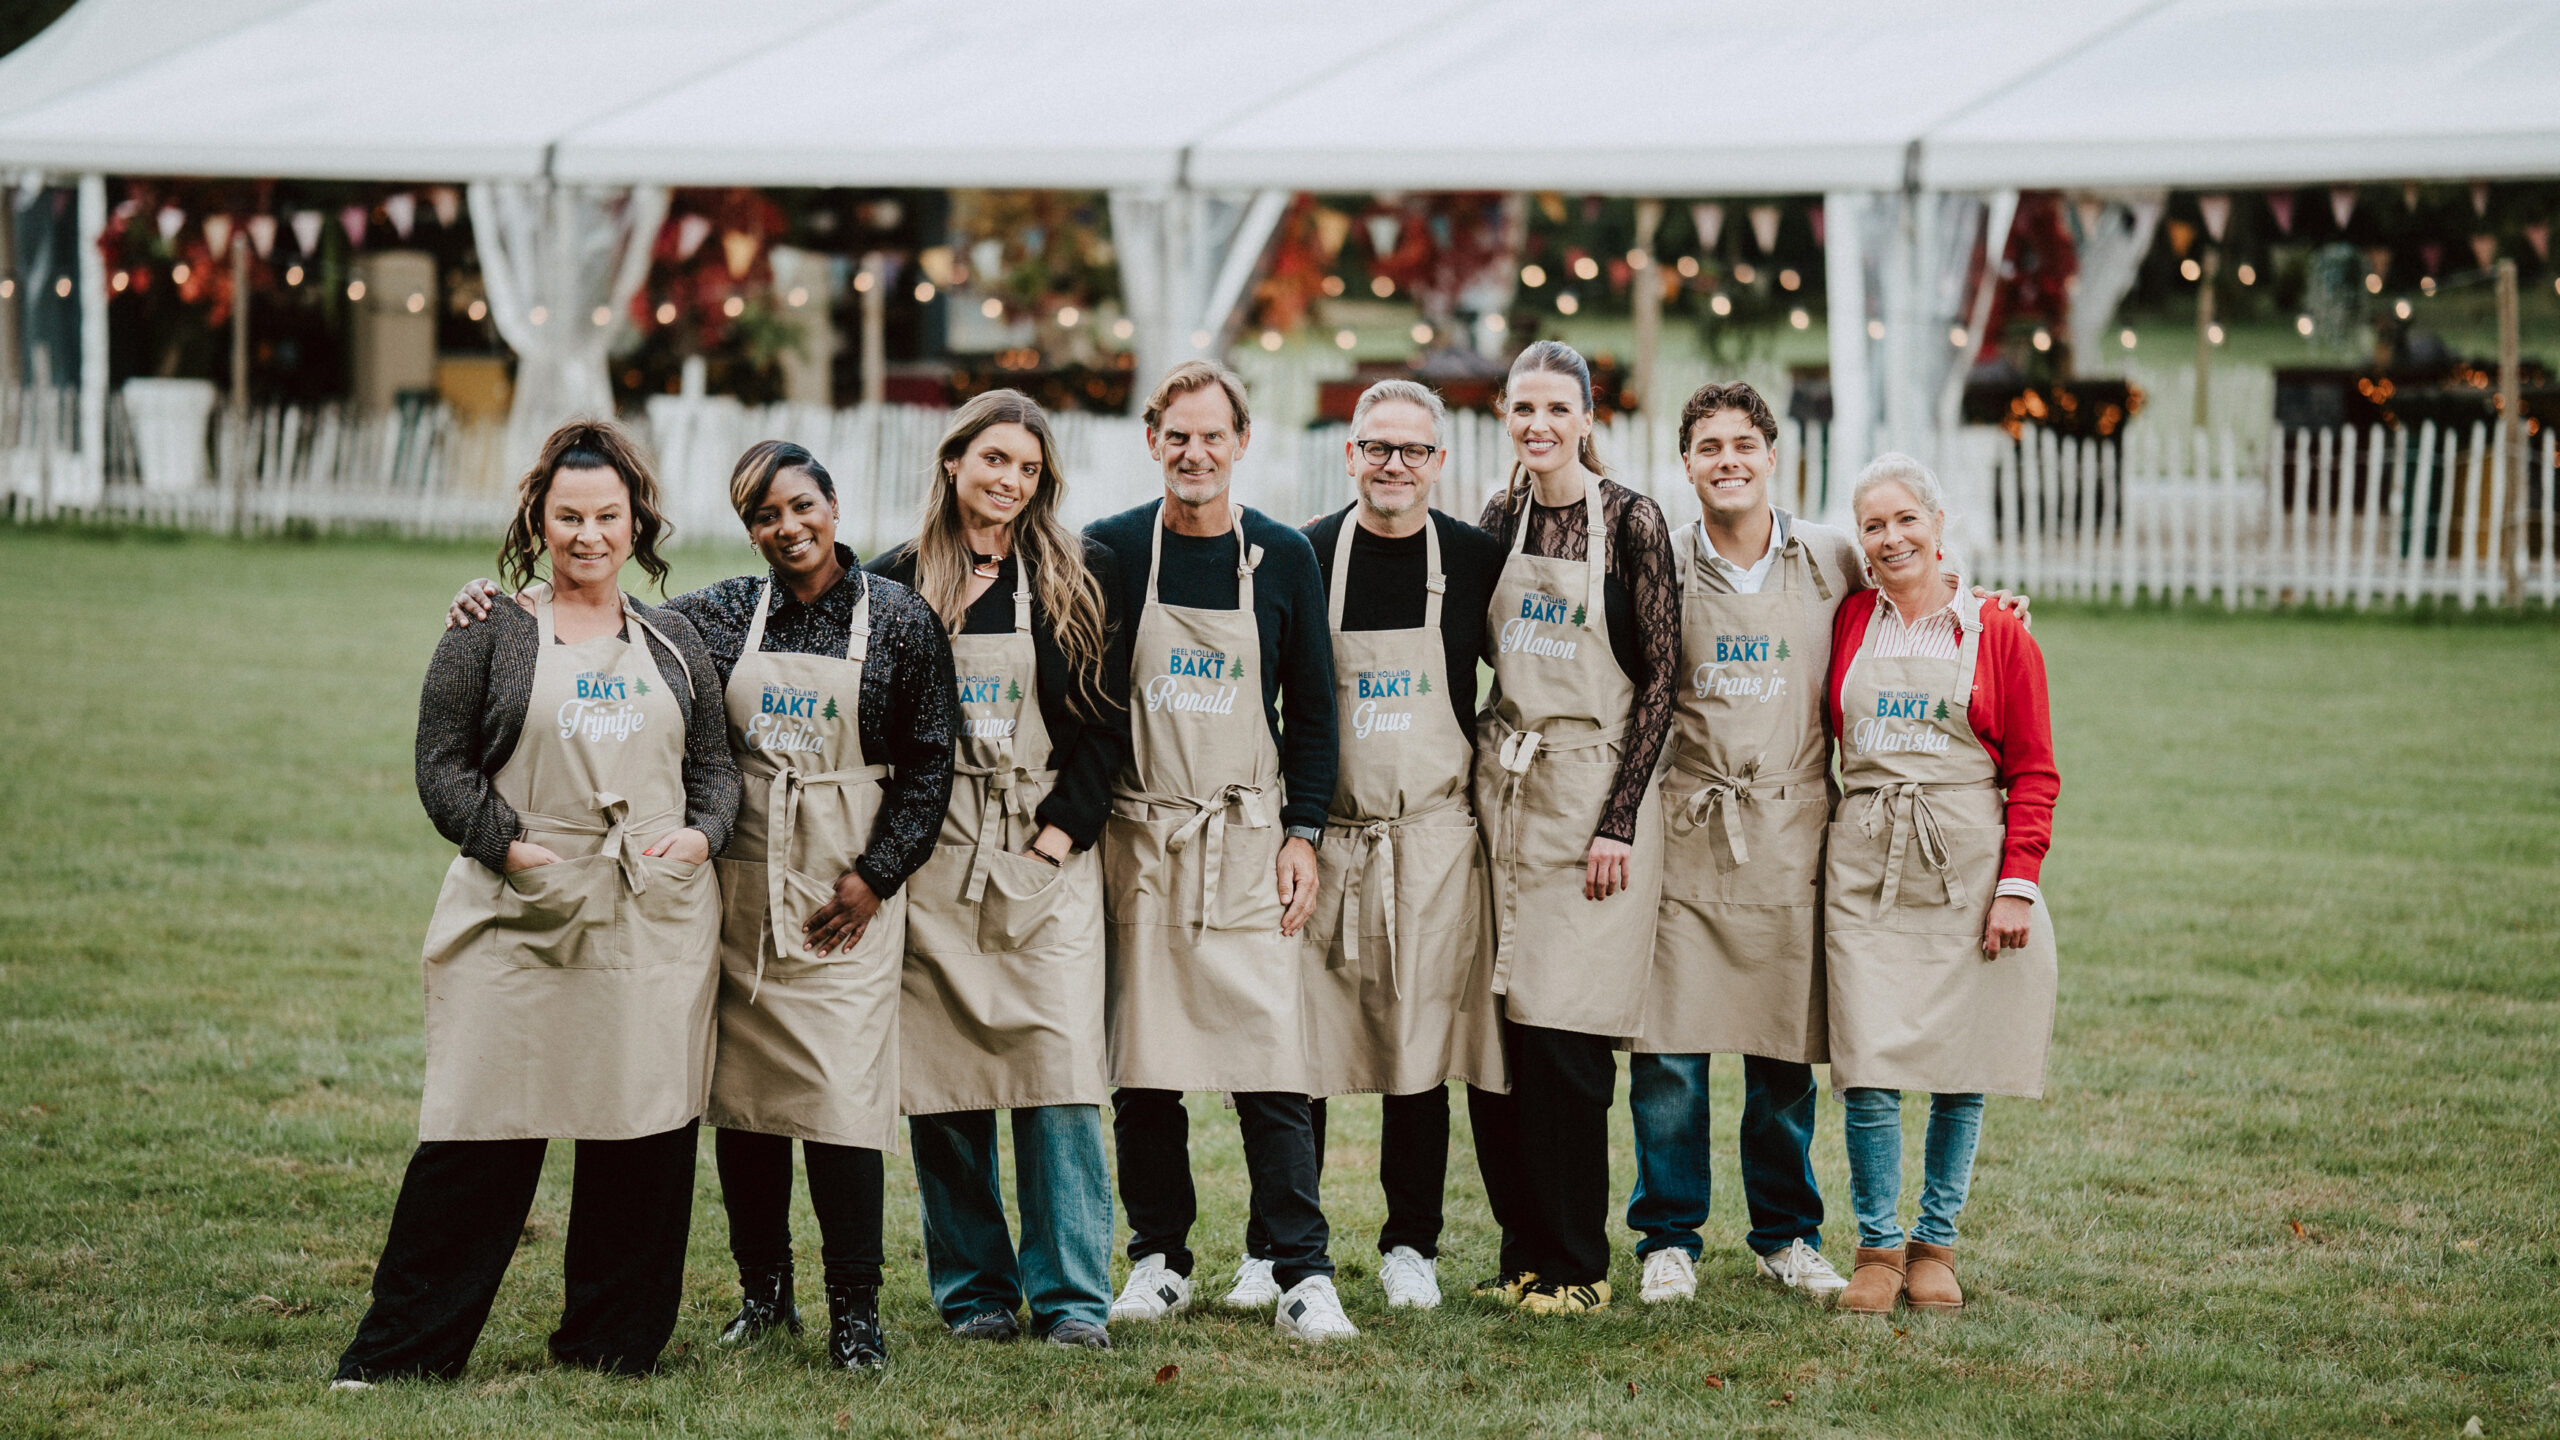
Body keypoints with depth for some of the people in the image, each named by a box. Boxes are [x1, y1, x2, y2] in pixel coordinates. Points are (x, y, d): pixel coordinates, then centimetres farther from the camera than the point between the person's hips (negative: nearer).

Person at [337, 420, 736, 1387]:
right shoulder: (489, 637, 4)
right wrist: (508, 845, -13)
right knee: (484, 1132, -6)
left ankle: (610, 1345, 17)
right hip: (522, 915, -3)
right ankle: (399, 1352, 1)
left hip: (656, 920, 3)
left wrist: (702, 834, -2)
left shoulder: (673, 645, 15)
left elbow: (714, 763, 18)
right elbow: (443, 765, 0)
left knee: (645, 1130, 4)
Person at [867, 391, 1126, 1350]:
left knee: (1058, 1075, -7)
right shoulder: (897, 581, 8)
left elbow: (1105, 716, 3)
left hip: (1048, 849, -1)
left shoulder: (1076, 578, 6)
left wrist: (1063, 827, -6)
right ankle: (974, 1291, 11)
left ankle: (1071, 1297, -2)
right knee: (943, 1085, 1)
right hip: (933, 857, 1)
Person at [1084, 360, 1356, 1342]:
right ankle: (1159, 1260, 15)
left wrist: (1302, 835, 0)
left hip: (1247, 842, -1)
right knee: (1141, 1067, 3)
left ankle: (1302, 1273, -4)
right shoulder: (1112, 552, 3)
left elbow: (1313, 709, 8)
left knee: (1271, 1064, -7)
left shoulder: (1282, 557, 4)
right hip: (1136, 845, 1)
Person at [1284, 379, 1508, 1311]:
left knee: (1420, 1051, 4)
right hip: (1321, 841, 0)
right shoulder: (1305, 558, 1)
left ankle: (1411, 1249, 15)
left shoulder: (1475, 561, 3)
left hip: (1433, 842, 1)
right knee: (1296, 1047, 0)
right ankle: (1274, 1250, 11)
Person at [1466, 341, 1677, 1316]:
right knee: (1489, 1037, 3)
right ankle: (1523, 1250, 15)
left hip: (1593, 789, -5)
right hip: (1501, 789, 5)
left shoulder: (1630, 521, -6)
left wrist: (1618, 822, -12)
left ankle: (1575, 1266, 4)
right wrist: (1486, 774, 7)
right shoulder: (1500, 517, 9)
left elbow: (1659, 678, -7)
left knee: (1561, 1040, -6)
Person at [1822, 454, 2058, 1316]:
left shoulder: (1998, 635, 2)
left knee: (1961, 1066, 3)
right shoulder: (1848, 623, 8)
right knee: (1869, 1069, -7)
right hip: (1868, 867, 1)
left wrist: (2018, 883, -7)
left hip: (1969, 868, -1)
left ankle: (1936, 1245, 16)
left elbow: (2033, 773, 2)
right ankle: (1877, 1247, 6)